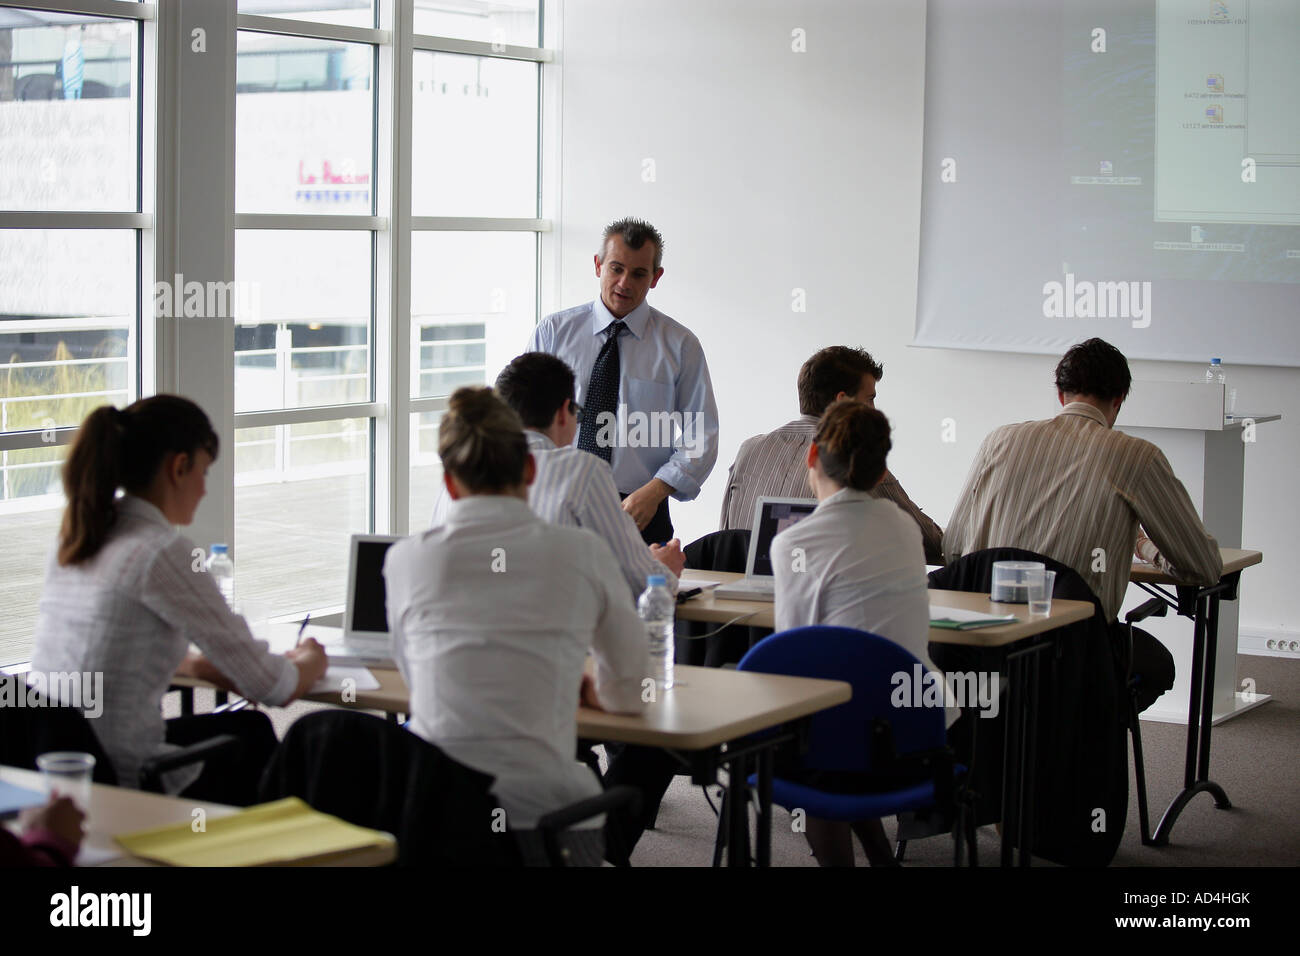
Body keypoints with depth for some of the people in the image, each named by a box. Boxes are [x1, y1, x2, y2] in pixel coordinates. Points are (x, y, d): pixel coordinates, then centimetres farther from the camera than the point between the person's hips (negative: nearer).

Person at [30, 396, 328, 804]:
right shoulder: (165, 553, -18)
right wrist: (311, 663, 9)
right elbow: (269, 686, -12)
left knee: (251, 729, 29)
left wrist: (199, 664, 15)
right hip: (124, 787, -8)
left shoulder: (72, 542, 6)